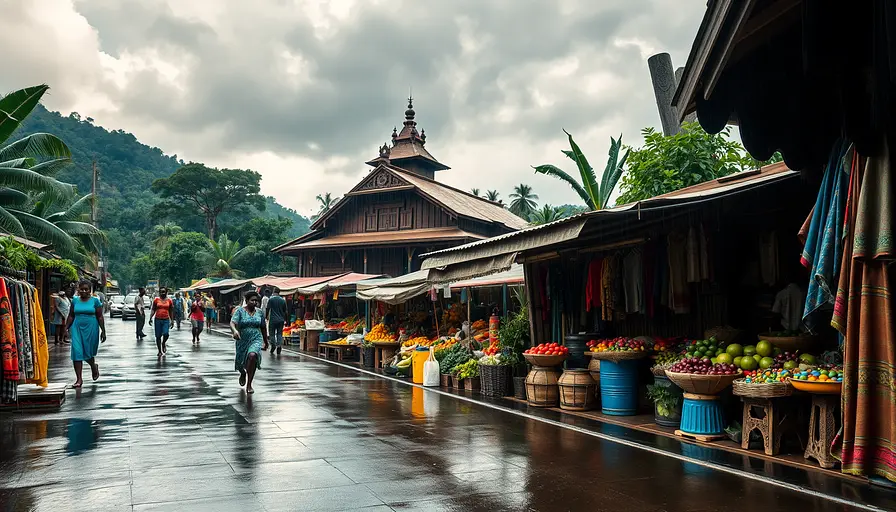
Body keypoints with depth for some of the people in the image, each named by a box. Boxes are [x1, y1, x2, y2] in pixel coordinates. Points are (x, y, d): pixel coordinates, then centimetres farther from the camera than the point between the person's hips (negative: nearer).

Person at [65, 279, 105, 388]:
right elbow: (71, 316, 13)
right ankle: (79, 379, -1)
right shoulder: (75, 301, 7)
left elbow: (100, 317, 0)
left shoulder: (95, 301, 0)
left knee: (89, 352, 3)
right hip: (77, 328, 2)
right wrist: (66, 328, 4)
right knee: (77, 352, -6)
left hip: (91, 329, -2)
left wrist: (103, 331, -2)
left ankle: (94, 367, 38)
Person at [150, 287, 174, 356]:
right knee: (158, 336, 2)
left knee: (166, 334, -17)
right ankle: (160, 351, 15)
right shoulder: (156, 300, 4)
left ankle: (163, 343, 16)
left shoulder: (169, 301, 6)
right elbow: (153, 310, 5)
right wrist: (150, 318, -6)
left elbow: (171, 312, 11)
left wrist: (172, 321, 10)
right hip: (157, 319, 0)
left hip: (166, 320, 0)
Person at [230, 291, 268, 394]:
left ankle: (249, 384, -19)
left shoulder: (259, 312, 6)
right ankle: (243, 373, 53)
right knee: (240, 363, 12)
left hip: (256, 340, 0)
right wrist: (234, 331, -41)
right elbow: (232, 323, -19)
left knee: (252, 355, -29)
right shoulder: (240, 311, -4)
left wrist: (266, 342, 24)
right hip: (242, 341, 0)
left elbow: (263, 328, 17)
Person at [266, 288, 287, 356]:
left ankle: (273, 345, -5)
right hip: (281, 320, 3)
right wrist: (285, 319, 22)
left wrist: (266, 317, 8)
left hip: (273, 319, -3)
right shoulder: (283, 300, 7)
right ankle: (279, 346, -4)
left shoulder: (271, 299, -5)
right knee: (279, 334, 5)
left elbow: (267, 309, -6)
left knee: (272, 334, 6)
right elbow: (285, 311, 12)